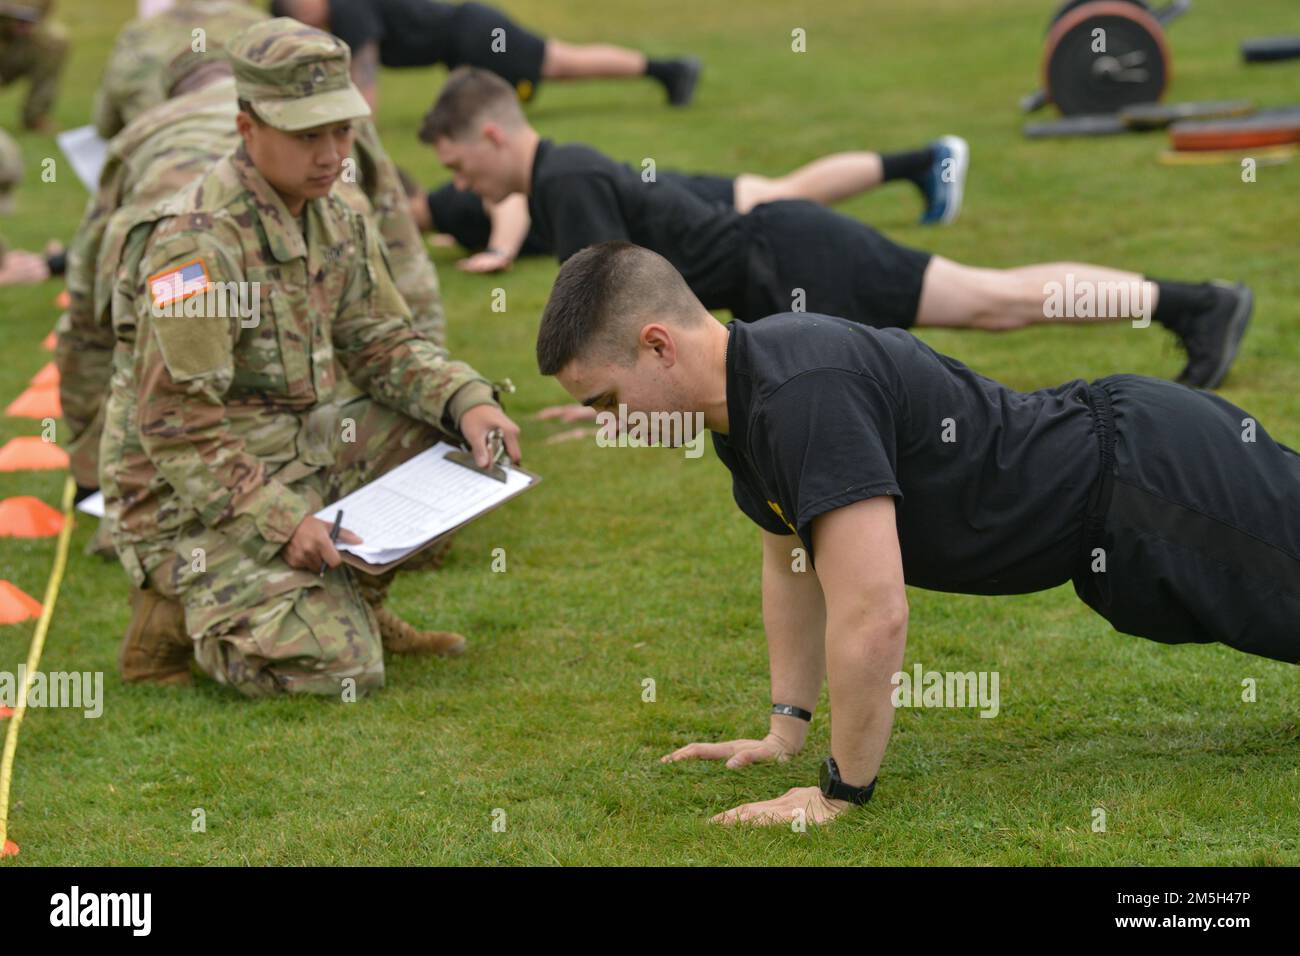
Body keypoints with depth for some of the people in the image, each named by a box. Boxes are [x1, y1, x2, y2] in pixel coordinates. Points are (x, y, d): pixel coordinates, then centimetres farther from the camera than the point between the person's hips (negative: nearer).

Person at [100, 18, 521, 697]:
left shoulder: (334, 222, 5)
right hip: (190, 499, -8)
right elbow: (177, 428, -24)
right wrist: (282, 521, -28)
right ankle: (185, 610, 2)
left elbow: (383, 346, 9)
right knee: (342, 670, -22)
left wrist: (467, 402, -11)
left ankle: (351, 600, 10)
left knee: (462, 438, -1)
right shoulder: (197, 242, -23)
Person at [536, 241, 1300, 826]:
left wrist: (839, 794, -26)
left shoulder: (803, 393, -34)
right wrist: (787, 727, 12)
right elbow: (793, 559, 15)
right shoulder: (743, 392, -2)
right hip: (1106, 461, 9)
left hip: (1146, 481, -9)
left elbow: (873, 615, -38)